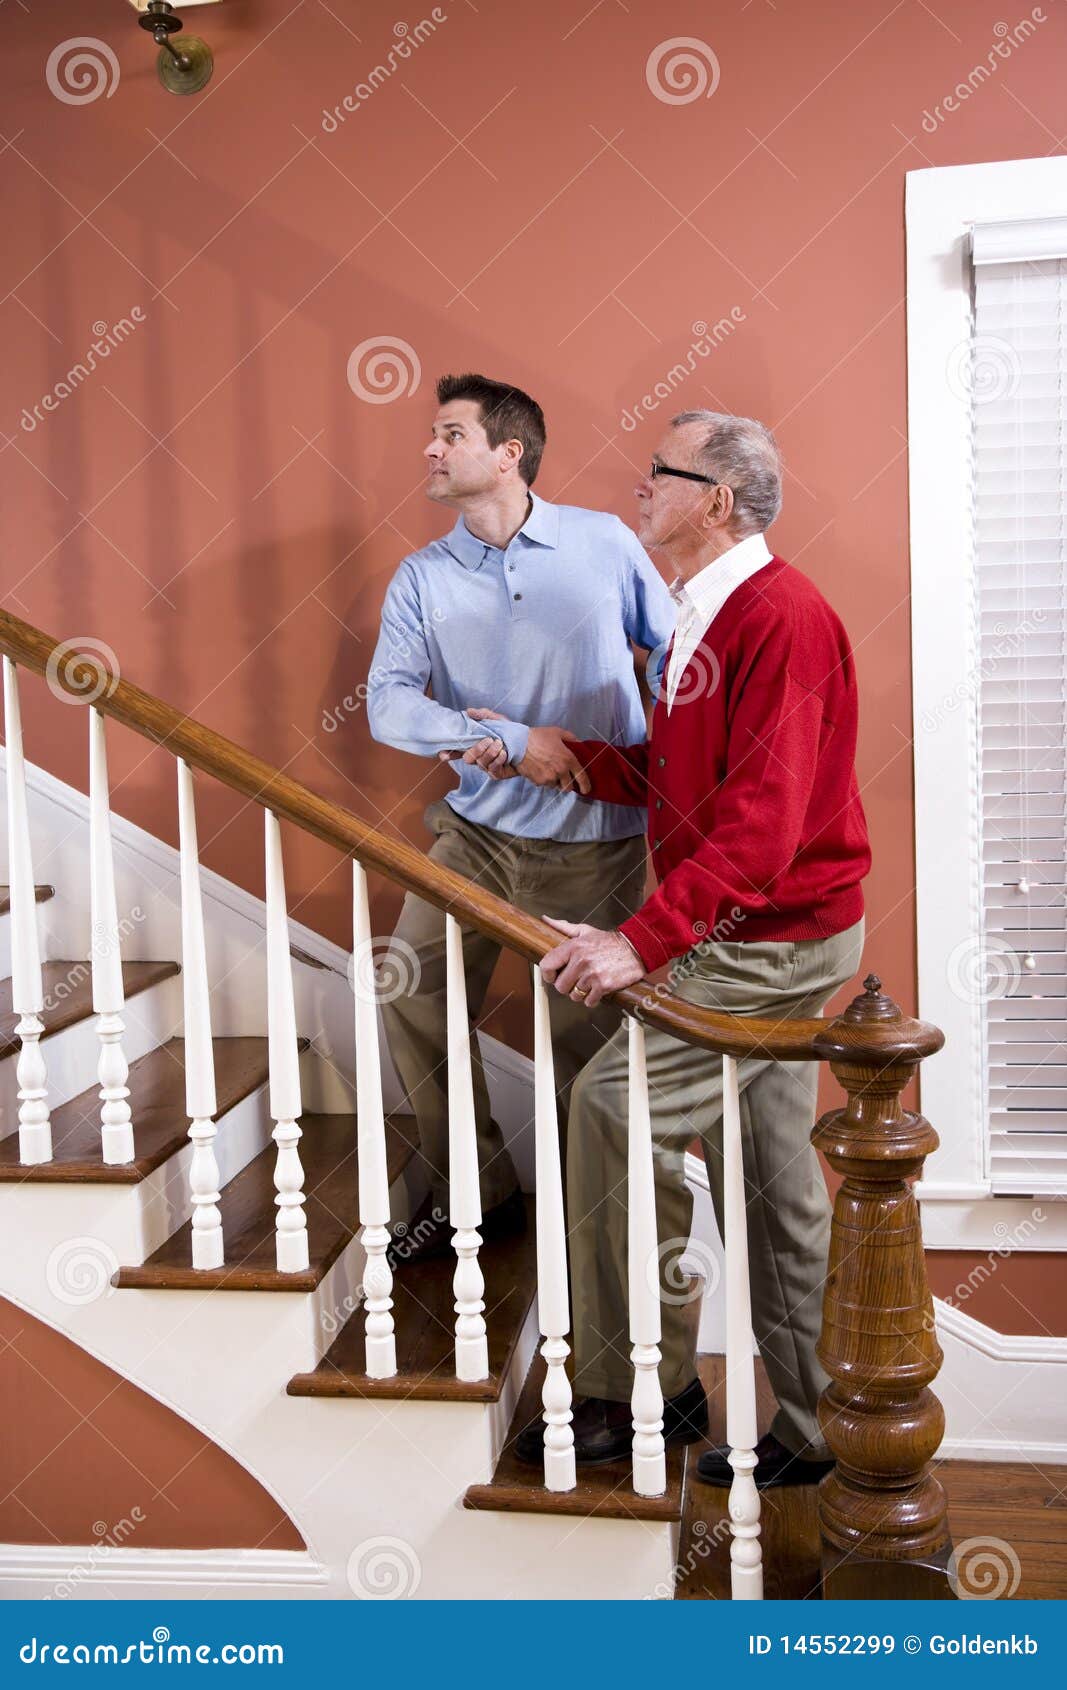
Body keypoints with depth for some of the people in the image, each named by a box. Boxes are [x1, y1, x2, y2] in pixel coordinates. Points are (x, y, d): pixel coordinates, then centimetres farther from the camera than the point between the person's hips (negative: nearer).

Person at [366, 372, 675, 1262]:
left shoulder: (604, 542, -3)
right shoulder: (422, 576, 2)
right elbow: (388, 702, -12)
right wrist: (514, 741, -22)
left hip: (596, 844, -3)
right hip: (475, 830, 3)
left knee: (588, 1041, 5)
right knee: (412, 1003, -1)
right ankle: (480, 1194, 19)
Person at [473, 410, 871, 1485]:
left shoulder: (781, 618, -18)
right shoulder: (702, 619, 14)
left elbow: (757, 824, -26)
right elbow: (673, 785, 16)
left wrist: (643, 941, -31)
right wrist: (562, 753, 5)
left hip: (775, 938, -10)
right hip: (752, 937, 10)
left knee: (616, 1101, -12)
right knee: (770, 1177, 13)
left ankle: (635, 1393, 4)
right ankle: (809, 1429, 26)